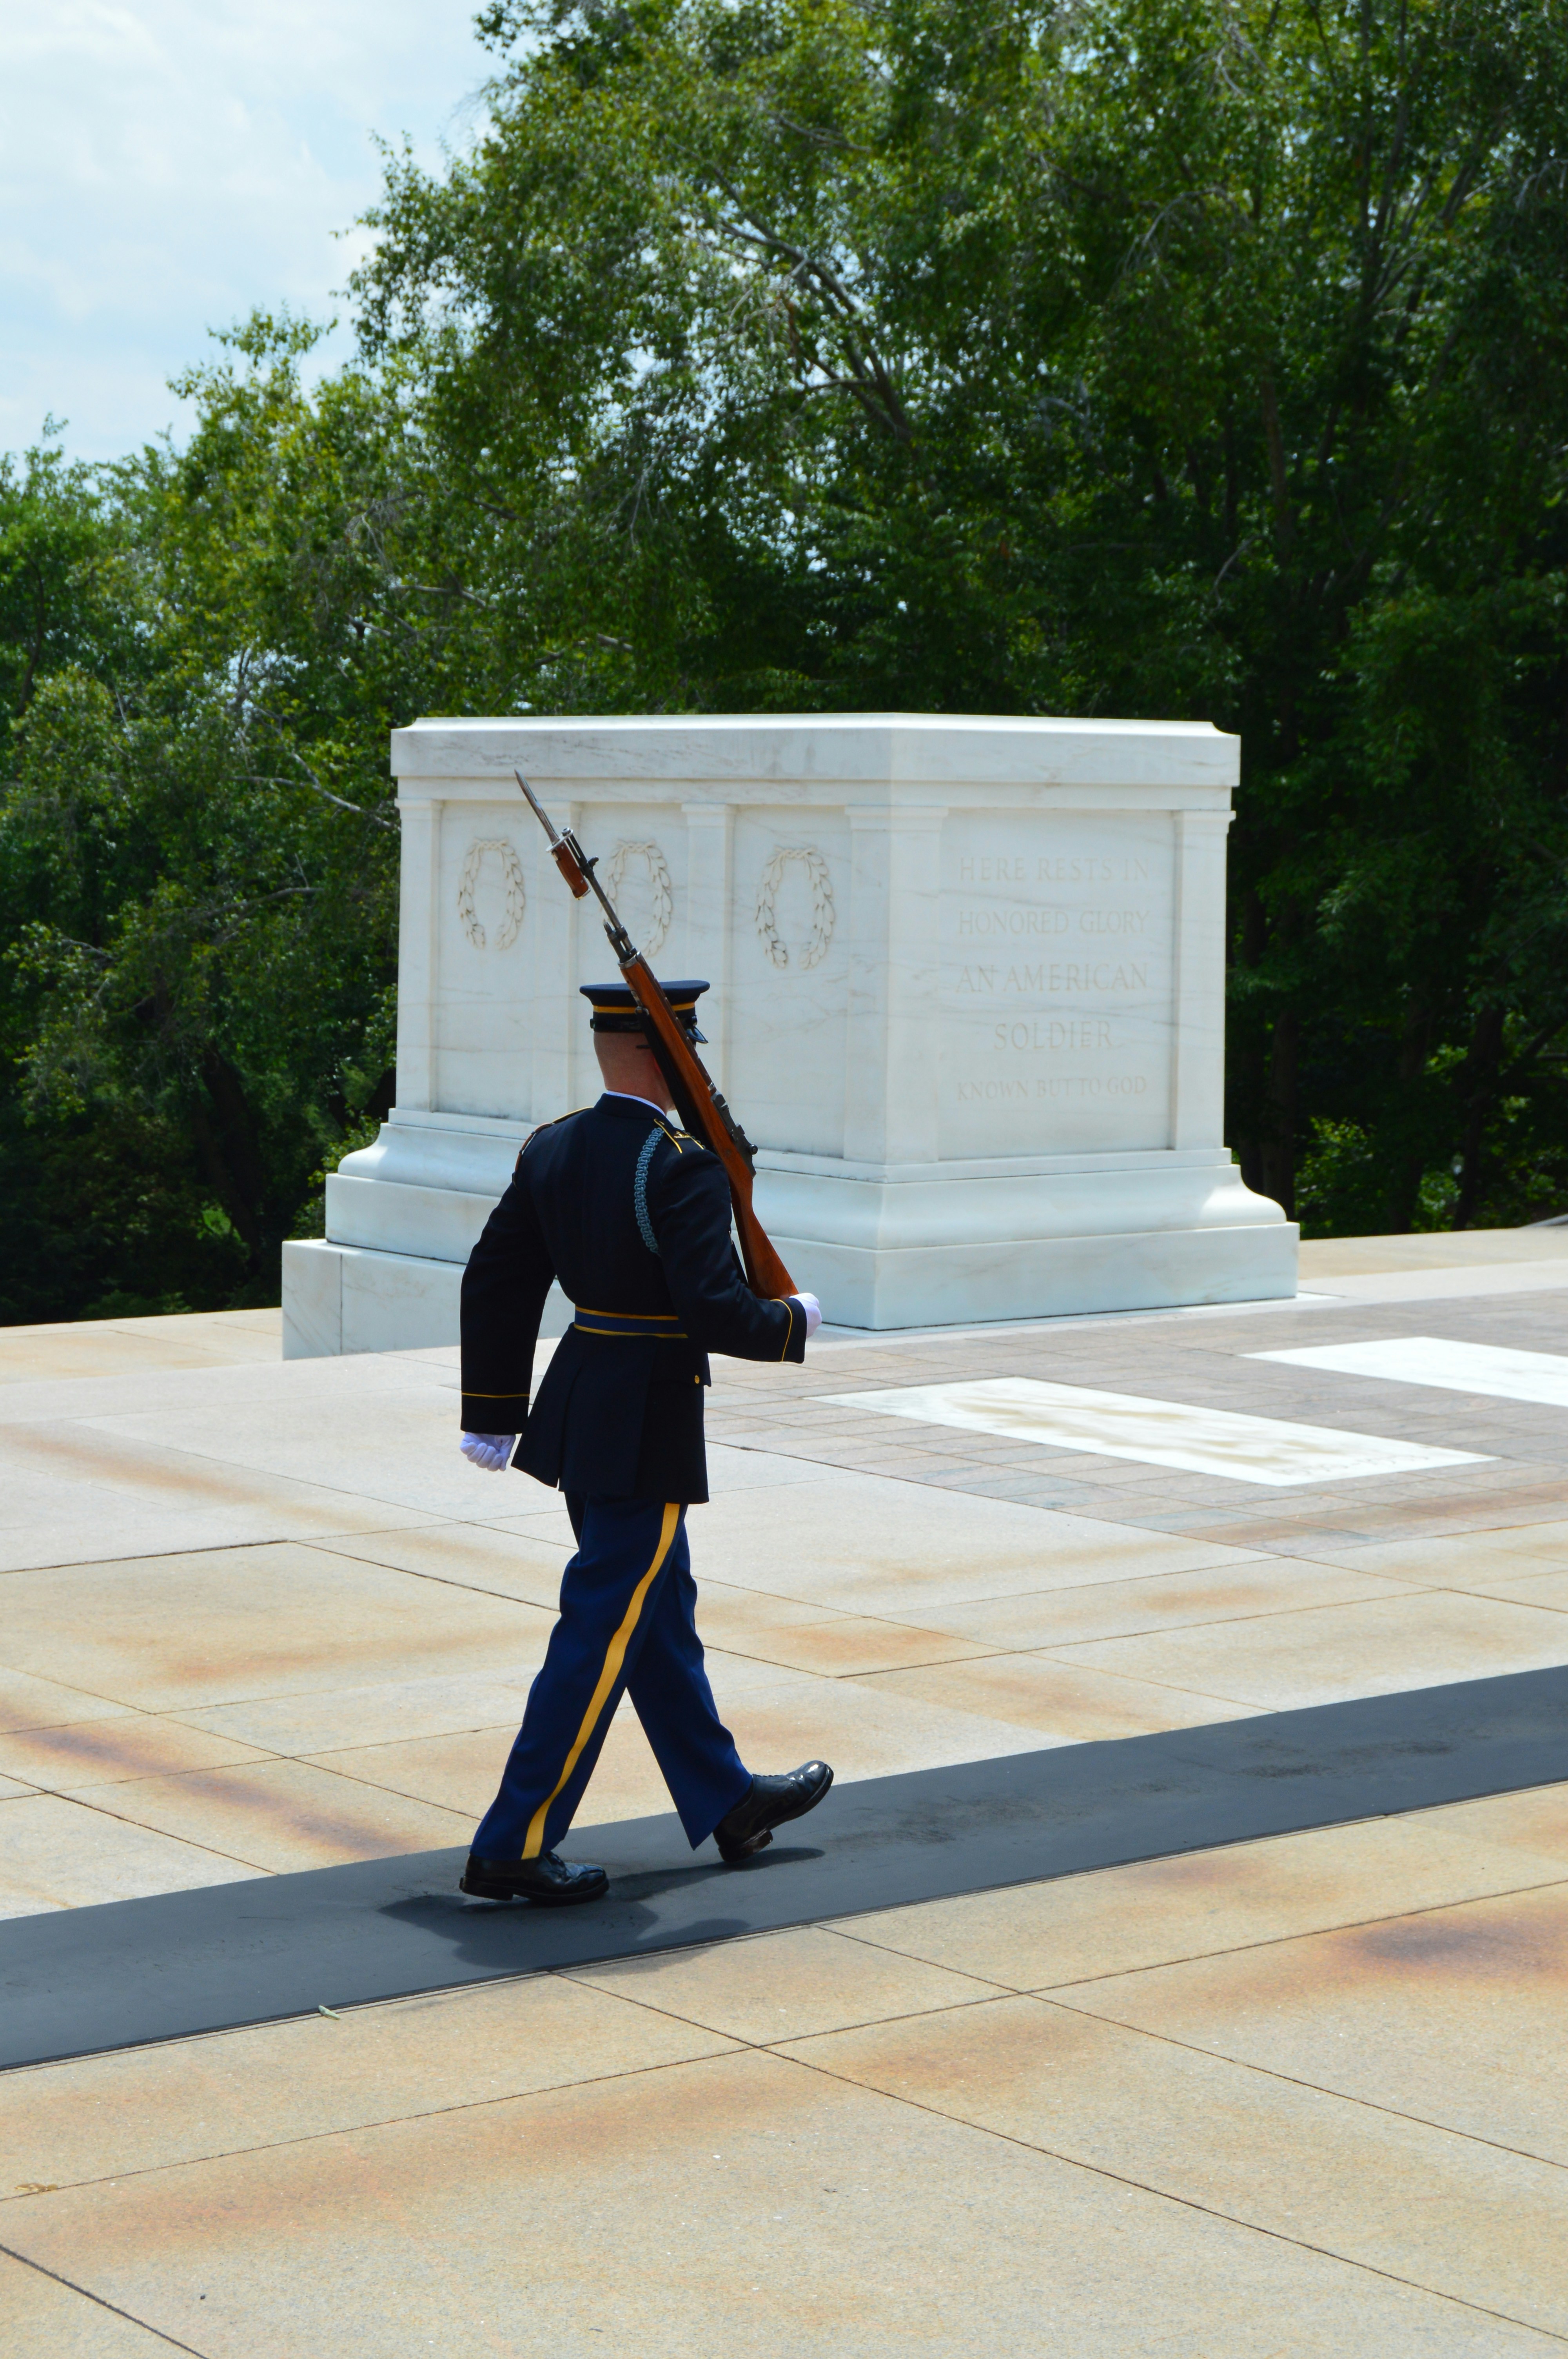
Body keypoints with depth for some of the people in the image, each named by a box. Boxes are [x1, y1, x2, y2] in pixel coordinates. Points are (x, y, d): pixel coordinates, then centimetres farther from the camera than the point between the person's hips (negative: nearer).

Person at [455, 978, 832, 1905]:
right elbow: (712, 1307, -25)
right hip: (648, 1428, -9)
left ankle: (727, 1802, 33)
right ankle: (515, 1847, -1)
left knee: (661, 1616, 19)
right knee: (604, 1632, -3)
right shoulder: (684, 1165, -19)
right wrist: (794, 1323, -5)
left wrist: (493, 1415, 16)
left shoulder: (552, 1149, 5)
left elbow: (494, 1284, 8)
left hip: (579, 1404, 9)